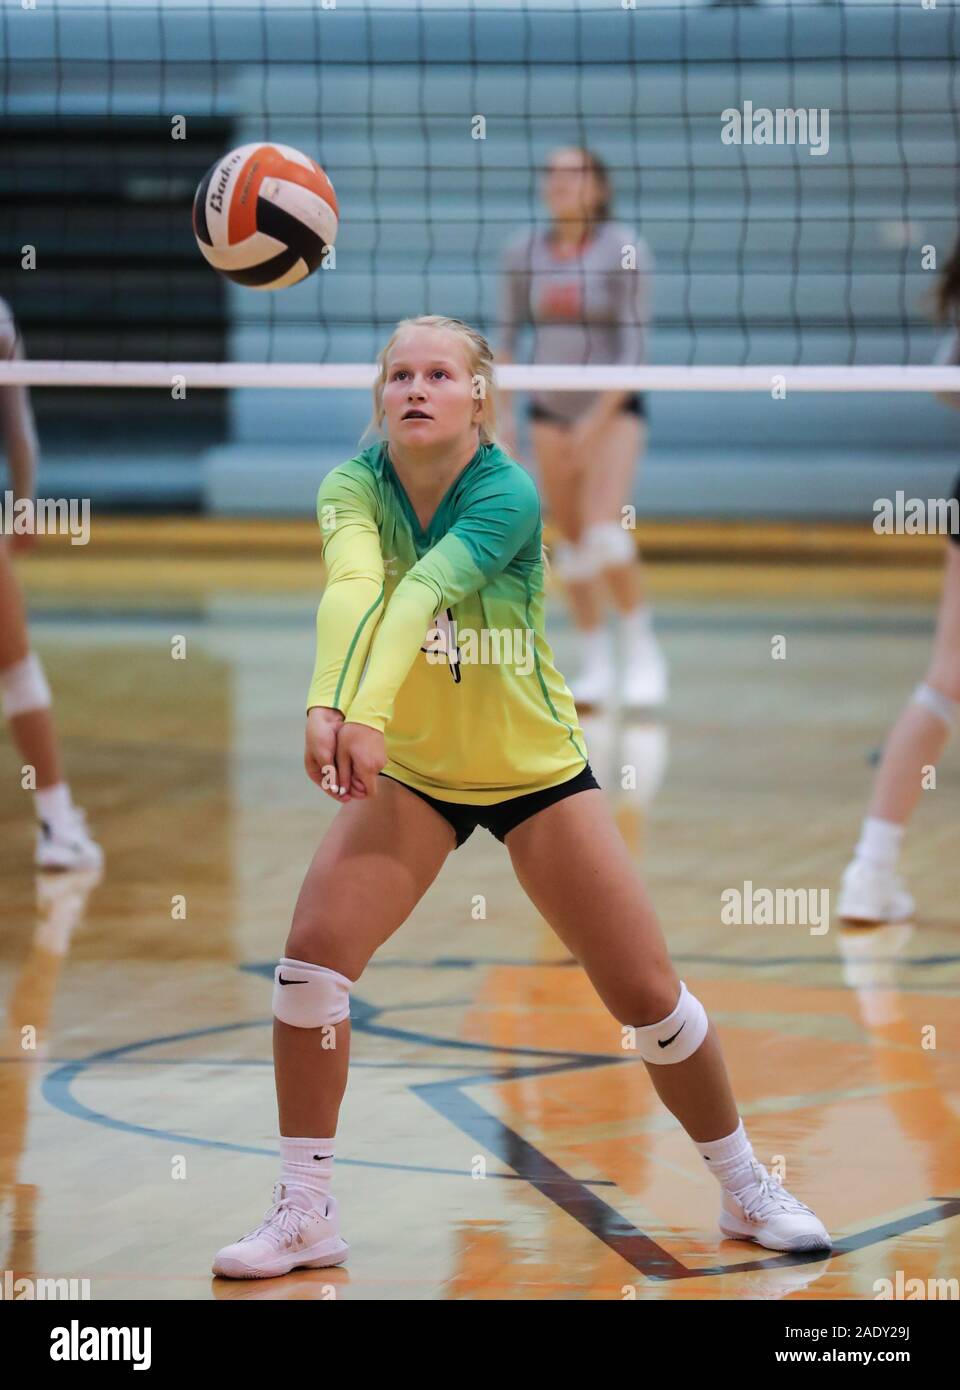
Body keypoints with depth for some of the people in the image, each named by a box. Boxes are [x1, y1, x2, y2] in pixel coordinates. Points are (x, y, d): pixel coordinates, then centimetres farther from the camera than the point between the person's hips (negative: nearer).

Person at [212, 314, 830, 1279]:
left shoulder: (508, 495, -24)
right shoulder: (353, 486, -16)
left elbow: (423, 593, -41)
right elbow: (350, 586, -36)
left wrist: (369, 712, -56)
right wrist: (326, 703, -55)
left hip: (536, 769, -2)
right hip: (408, 773, 2)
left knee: (647, 993, -2)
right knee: (313, 954, -16)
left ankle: (746, 1190, 19)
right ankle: (304, 1215, -4)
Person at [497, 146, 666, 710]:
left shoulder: (624, 249, -11)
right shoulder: (525, 252, 1)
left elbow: (634, 343, -13)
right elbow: (506, 335, 8)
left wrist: (599, 418, -19)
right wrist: (501, 413, 0)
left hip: (614, 408, -4)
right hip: (551, 408, 4)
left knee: (605, 532, -19)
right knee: (572, 540, 4)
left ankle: (644, 653, -6)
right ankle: (597, 667, 14)